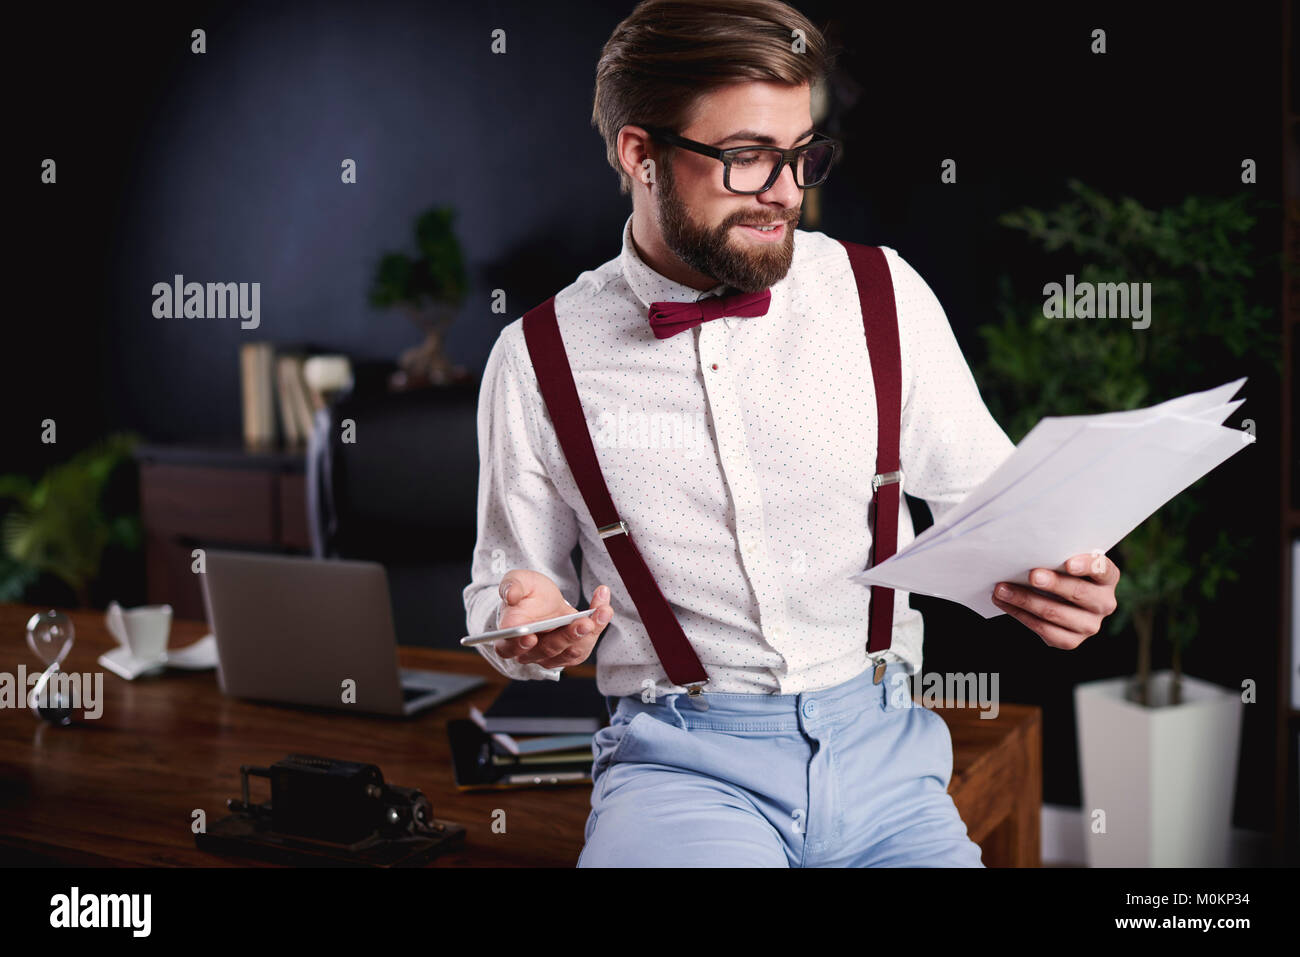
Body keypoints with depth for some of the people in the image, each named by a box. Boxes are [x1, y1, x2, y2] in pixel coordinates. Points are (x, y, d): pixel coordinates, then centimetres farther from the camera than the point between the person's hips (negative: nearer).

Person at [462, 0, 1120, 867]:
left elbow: (984, 490, 12)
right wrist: (527, 624, -11)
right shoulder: (537, 362, 1)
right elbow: (507, 582, 12)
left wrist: (1051, 578, -9)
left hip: (879, 745, 3)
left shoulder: (884, 298, 4)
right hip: (680, 757, -3)